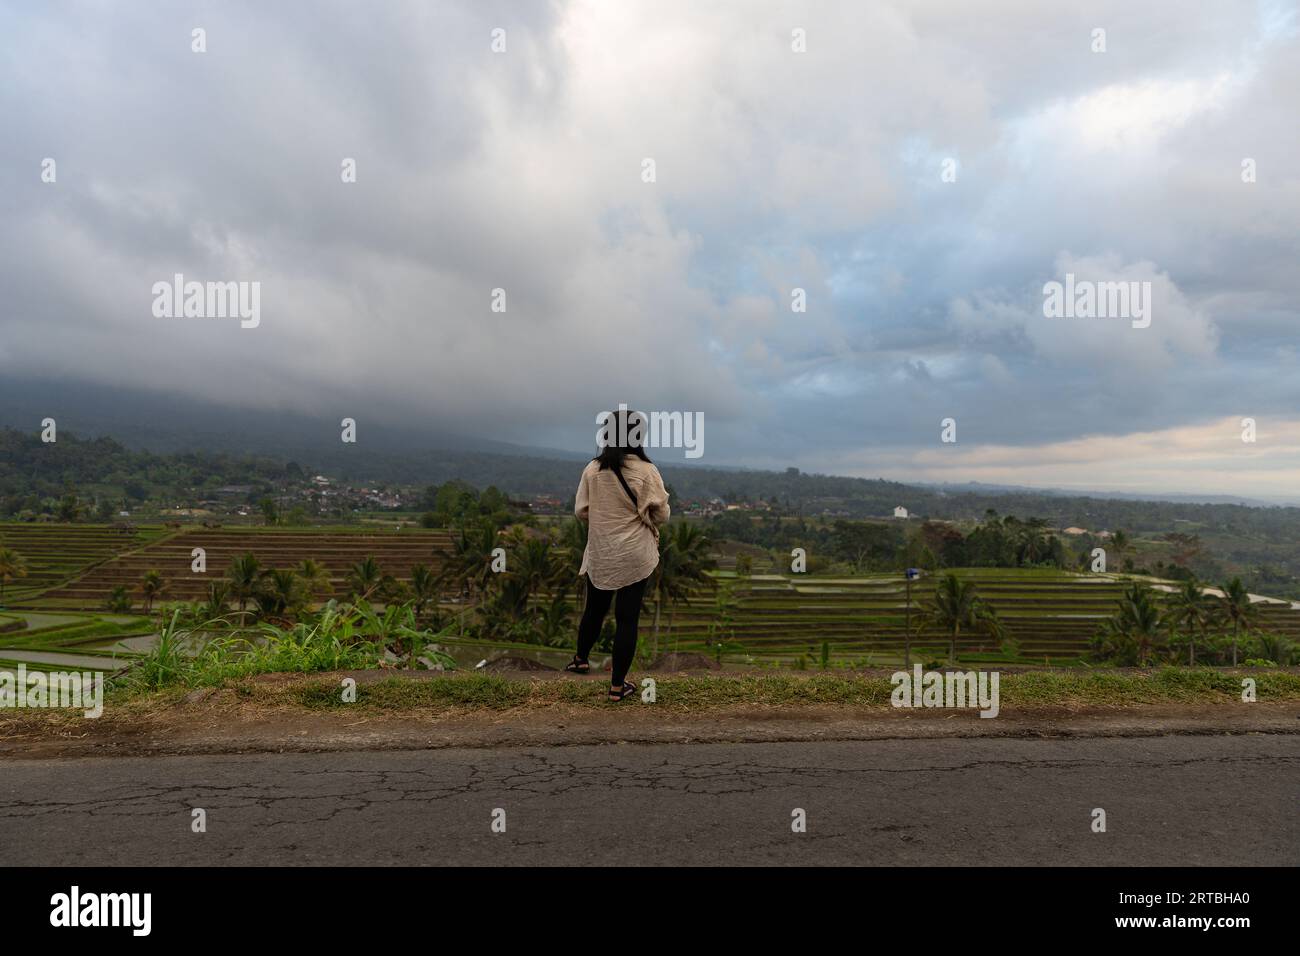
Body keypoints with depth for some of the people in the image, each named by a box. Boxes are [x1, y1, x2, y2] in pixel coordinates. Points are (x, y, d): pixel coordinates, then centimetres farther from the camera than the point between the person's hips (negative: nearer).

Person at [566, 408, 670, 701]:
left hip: (600, 554, 3)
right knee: (627, 618, 5)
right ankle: (617, 685, 13)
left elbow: (581, 511, 2)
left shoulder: (592, 469, -6)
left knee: (594, 610, 22)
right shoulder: (646, 471, -14)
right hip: (635, 556, -3)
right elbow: (660, 515, -8)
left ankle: (581, 659, 42)